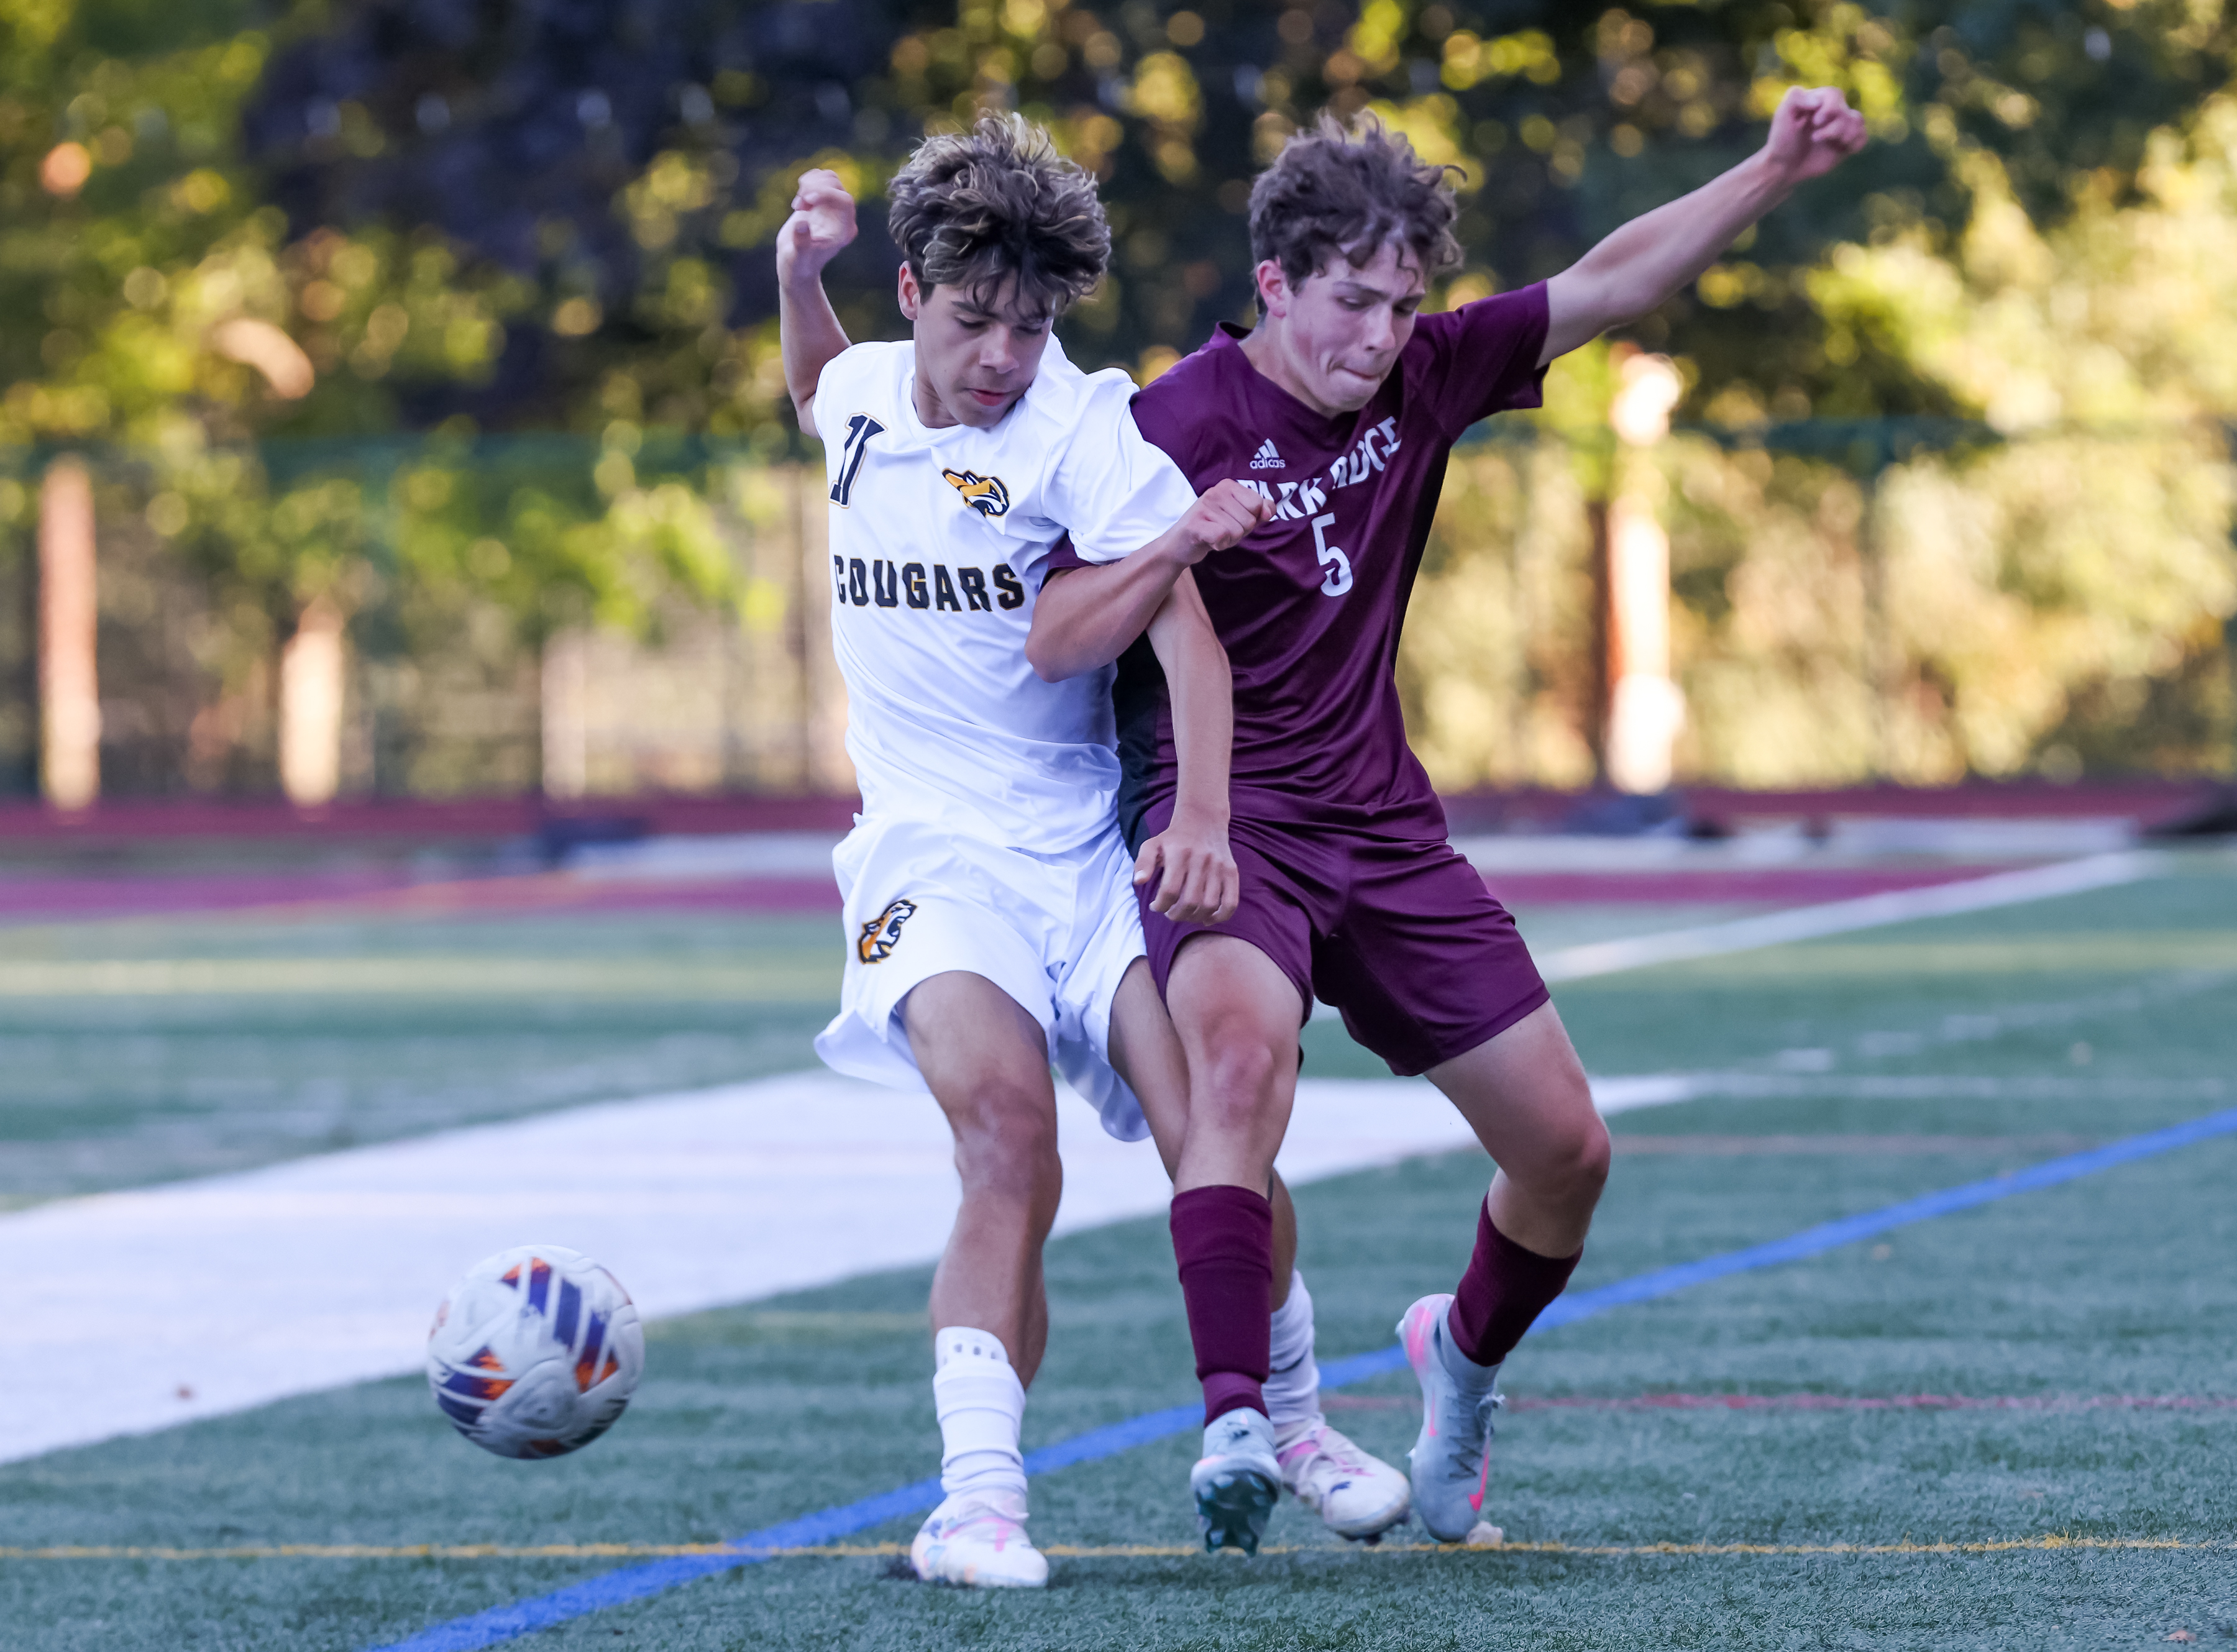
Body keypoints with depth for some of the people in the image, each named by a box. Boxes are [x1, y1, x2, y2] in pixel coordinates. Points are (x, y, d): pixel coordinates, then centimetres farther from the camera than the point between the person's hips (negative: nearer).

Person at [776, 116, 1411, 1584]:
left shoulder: (1080, 429, -10)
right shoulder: (866, 392, 7)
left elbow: (1185, 628, -20)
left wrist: (1203, 816, -35)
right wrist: (798, 272, 15)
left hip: (1089, 843, -2)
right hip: (933, 847, 2)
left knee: (1214, 1144, -12)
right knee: (1009, 1137, -24)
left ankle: (1295, 1422, 15)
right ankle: (980, 1492, -28)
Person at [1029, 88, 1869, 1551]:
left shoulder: (1424, 379, 3)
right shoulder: (1180, 424, -13)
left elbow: (1612, 283, 8)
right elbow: (1057, 644, -16)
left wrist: (1773, 174, -1)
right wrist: (1186, 539, -32)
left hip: (1383, 826, 6)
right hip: (1220, 813, -6)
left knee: (1566, 1152, 4)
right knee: (1243, 1048, -37)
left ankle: (1464, 1355, 35)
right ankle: (1238, 1423, -43)